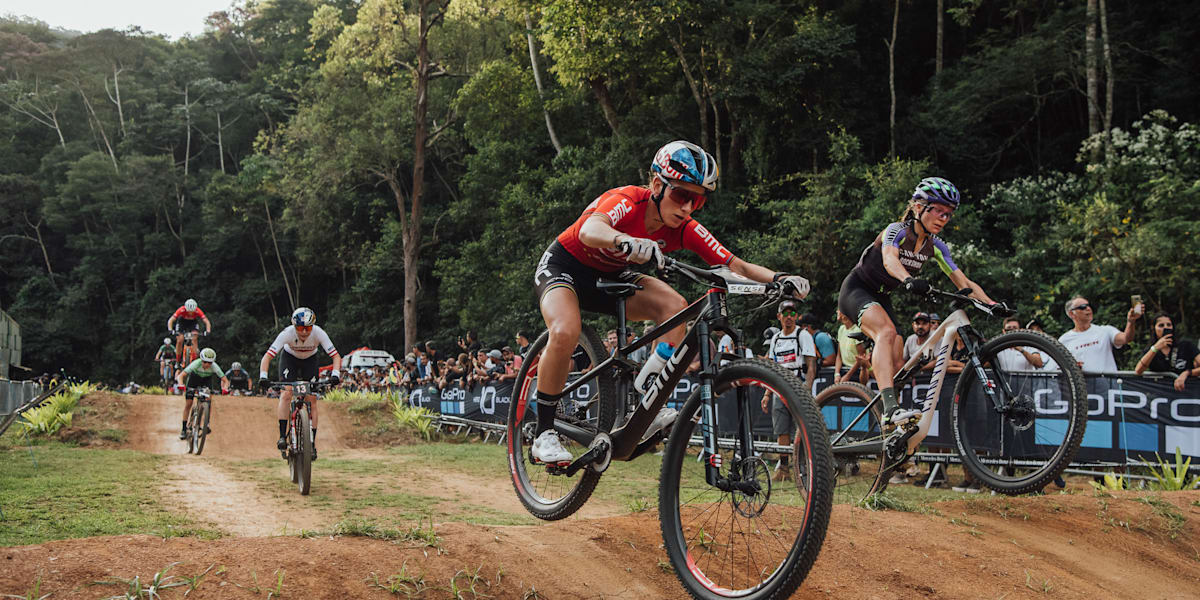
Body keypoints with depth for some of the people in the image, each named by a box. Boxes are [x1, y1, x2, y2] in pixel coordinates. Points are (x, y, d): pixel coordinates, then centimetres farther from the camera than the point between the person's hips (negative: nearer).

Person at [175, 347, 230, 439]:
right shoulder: (196, 364, -38)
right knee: (188, 404, -8)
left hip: (206, 380, 1)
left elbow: (225, 380, -31)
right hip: (194, 378, -1)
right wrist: (181, 385, -59)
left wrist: (225, 388, -52)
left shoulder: (214, 367, -34)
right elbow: (181, 375, -40)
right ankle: (184, 429, -1)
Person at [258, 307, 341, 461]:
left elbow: (336, 357, -31)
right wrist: (263, 376, -50)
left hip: (310, 360, 1)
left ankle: (312, 444, -3)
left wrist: (335, 374, -48)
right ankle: (282, 436, -20)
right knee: (286, 394, -23)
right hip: (289, 358, -1)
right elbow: (267, 357, -35)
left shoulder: (319, 333, -33)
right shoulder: (287, 333, -35)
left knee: (312, 400, -9)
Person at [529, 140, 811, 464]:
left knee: (674, 307, -21)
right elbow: (589, 230, -54)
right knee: (565, 332, -34)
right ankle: (544, 434, -16)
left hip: (608, 278, 5)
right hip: (564, 264, -5)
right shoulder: (626, 201, -32)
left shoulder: (685, 230, -16)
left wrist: (779, 278, -40)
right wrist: (627, 241, -75)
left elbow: (737, 266, -20)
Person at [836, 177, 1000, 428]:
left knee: (896, 360, -5)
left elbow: (963, 282, -5)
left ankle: (890, 428, 7)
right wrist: (908, 280, -61)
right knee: (887, 331, -34)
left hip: (881, 297, 8)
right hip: (856, 290, -7)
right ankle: (889, 406, -49)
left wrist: (991, 303, -21)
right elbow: (889, 259, -41)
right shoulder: (896, 231, -20)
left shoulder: (936, 247, -1)